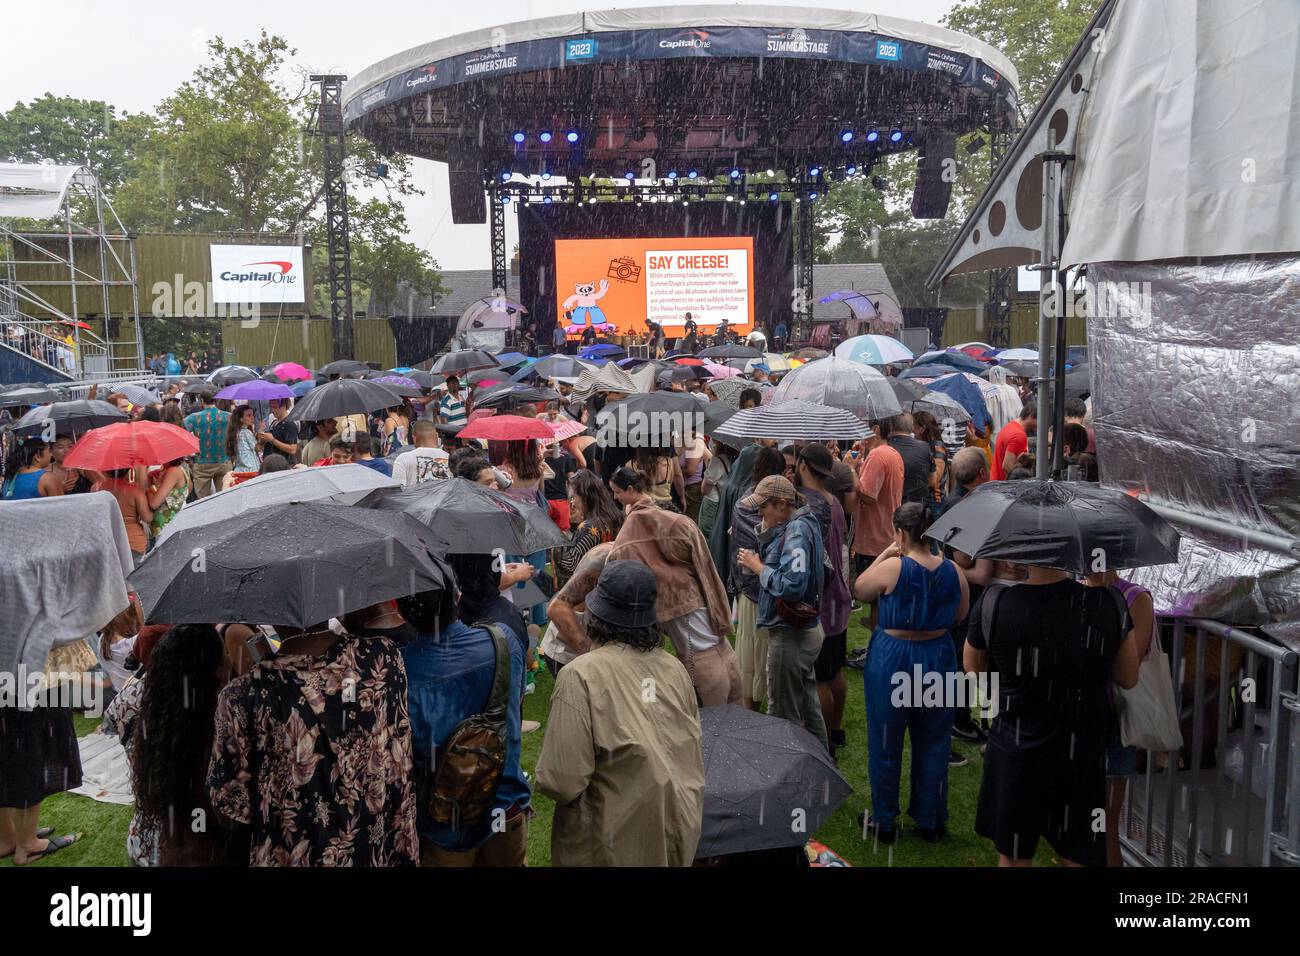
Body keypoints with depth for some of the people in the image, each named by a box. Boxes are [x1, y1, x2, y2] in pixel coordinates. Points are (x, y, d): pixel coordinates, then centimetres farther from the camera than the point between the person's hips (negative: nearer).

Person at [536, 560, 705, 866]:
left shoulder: (580, 675, -19)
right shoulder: (675, 668, -4)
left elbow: (562, 781, -22)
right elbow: (694, 758, 6)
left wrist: (546, 776, -1)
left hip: (617, 847, -5)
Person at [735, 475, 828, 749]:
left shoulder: (797, 532, -21)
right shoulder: (794, 526, 9)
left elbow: (791, 585, -30)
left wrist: (758, 567, -18)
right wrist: (766, 531, 0)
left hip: (790, 636, -10)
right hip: (807, 631, 10)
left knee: (783, 715, 4)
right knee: (807, 705, 23)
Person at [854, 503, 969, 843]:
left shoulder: (892, 568, -19)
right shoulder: (952, 570, -7)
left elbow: (859, 590, -1)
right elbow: (960, 615, 8)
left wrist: (884, 555, 0)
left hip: (892, 659, -3)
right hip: (938, 660, 4)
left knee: (885, 745, 12)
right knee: (932, 745, 18)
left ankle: (884, 822, 24)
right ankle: (930, 821, 30)